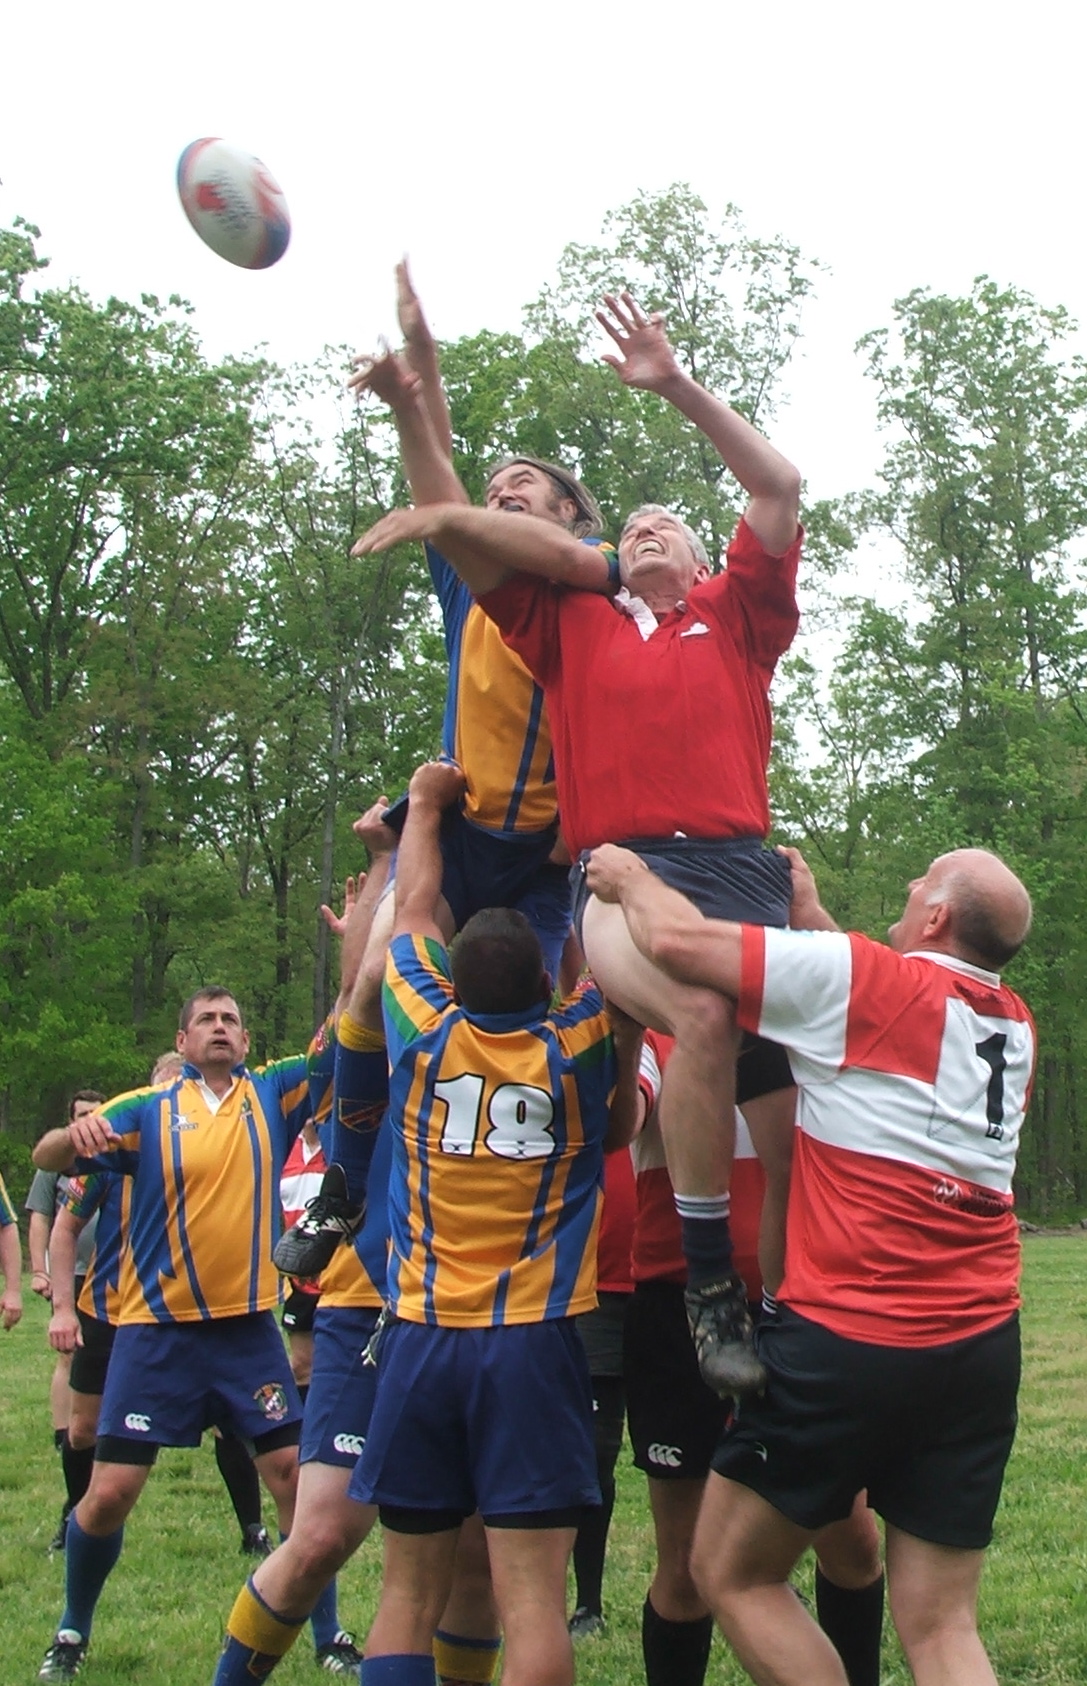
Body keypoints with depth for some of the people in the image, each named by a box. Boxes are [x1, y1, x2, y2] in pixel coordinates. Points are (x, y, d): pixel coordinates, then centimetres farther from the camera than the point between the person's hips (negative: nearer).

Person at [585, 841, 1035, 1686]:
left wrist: (630, 877, 11)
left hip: (846, 1339, -6)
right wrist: (813, 914, 31)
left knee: (734, 1575, 11)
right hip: (983, 1350, 6)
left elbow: (679, 939, -8)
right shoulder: (1014, 1024, 12)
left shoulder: (862, 978, -8)